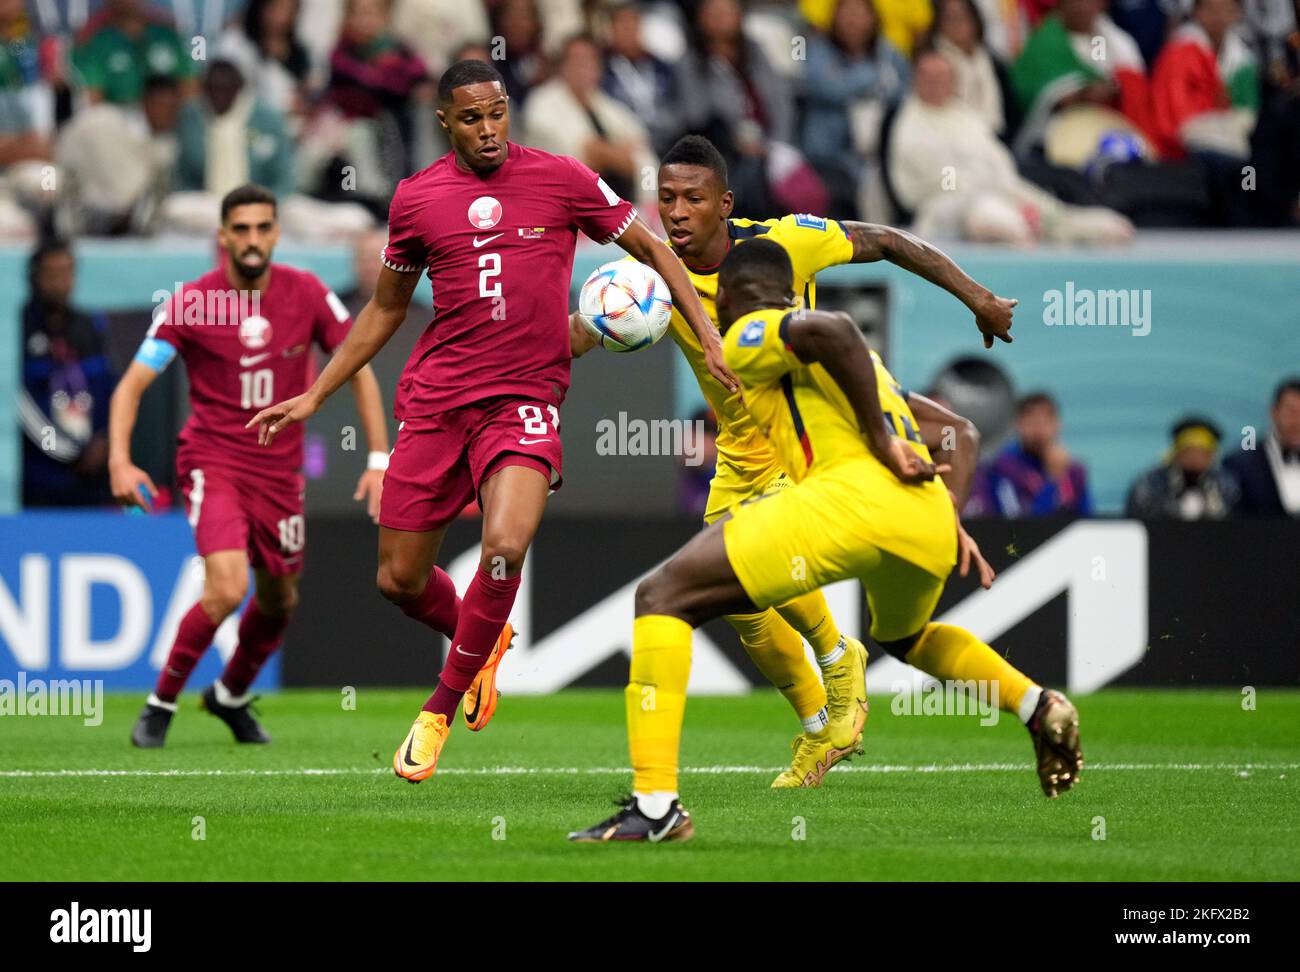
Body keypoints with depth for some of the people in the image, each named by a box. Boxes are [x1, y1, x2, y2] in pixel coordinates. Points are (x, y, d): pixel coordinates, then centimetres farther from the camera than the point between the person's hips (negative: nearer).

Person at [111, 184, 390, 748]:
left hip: (279, 465, 4)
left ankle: (231, 696, 42)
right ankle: (160, 703, -4)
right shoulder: (189, 303, -11)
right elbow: (132, 384, -10)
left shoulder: (308, 295, -3)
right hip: (211, 461, -4)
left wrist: (379, 458, -2)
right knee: (228, 588, -23)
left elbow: (359, 371, 5)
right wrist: (119, 460, -24)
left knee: (279, 600, 14)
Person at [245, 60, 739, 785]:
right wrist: (314, 397, 17)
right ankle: (484, 641, 39)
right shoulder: (415, 198, 4)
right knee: (399, 580, 4)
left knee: (505, 547, -26)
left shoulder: (562, 180, -2)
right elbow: (386, 308, 18)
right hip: (435, 398, 3)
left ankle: (441, 710, -7)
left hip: (525, 399, -3)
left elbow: (652, 250, 9)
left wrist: (709, 337, -2)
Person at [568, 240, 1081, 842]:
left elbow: (831, 331, -12)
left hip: (855, 493, -8)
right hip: (931, 530, 8)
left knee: (663, 597, -5)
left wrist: (880, 443, -9)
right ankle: (1036, 705, 23)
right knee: (901, 636, 42)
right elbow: (958, 431, 35)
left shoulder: (749, 335, 11)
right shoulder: (864, 363, 36)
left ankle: (654, 806, -18)